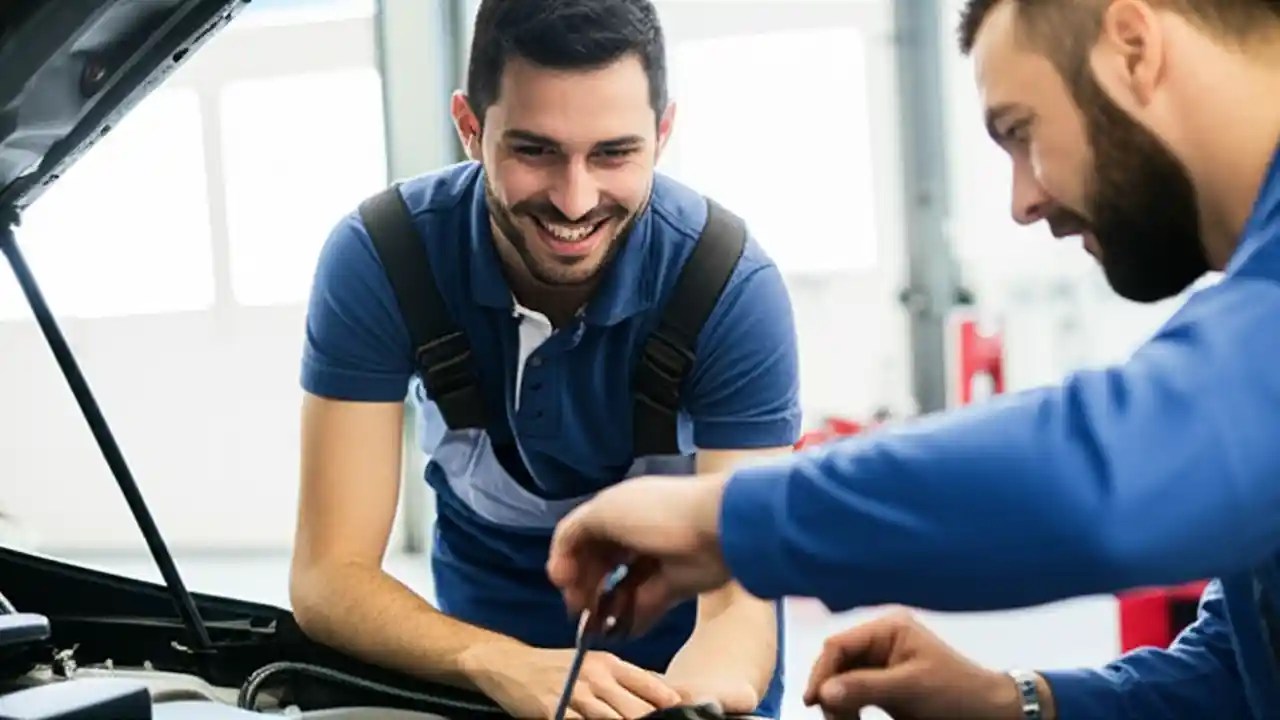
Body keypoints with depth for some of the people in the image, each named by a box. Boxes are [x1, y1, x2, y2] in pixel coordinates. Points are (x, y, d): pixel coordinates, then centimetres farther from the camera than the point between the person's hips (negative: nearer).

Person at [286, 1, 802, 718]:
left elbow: (741, 604, -25)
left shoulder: (734, 288, -22)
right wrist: (499, 662, -39)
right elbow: (329, 577, -22)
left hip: (682, 655, -1)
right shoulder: (376, 261, -21)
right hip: (491, 636, 1)